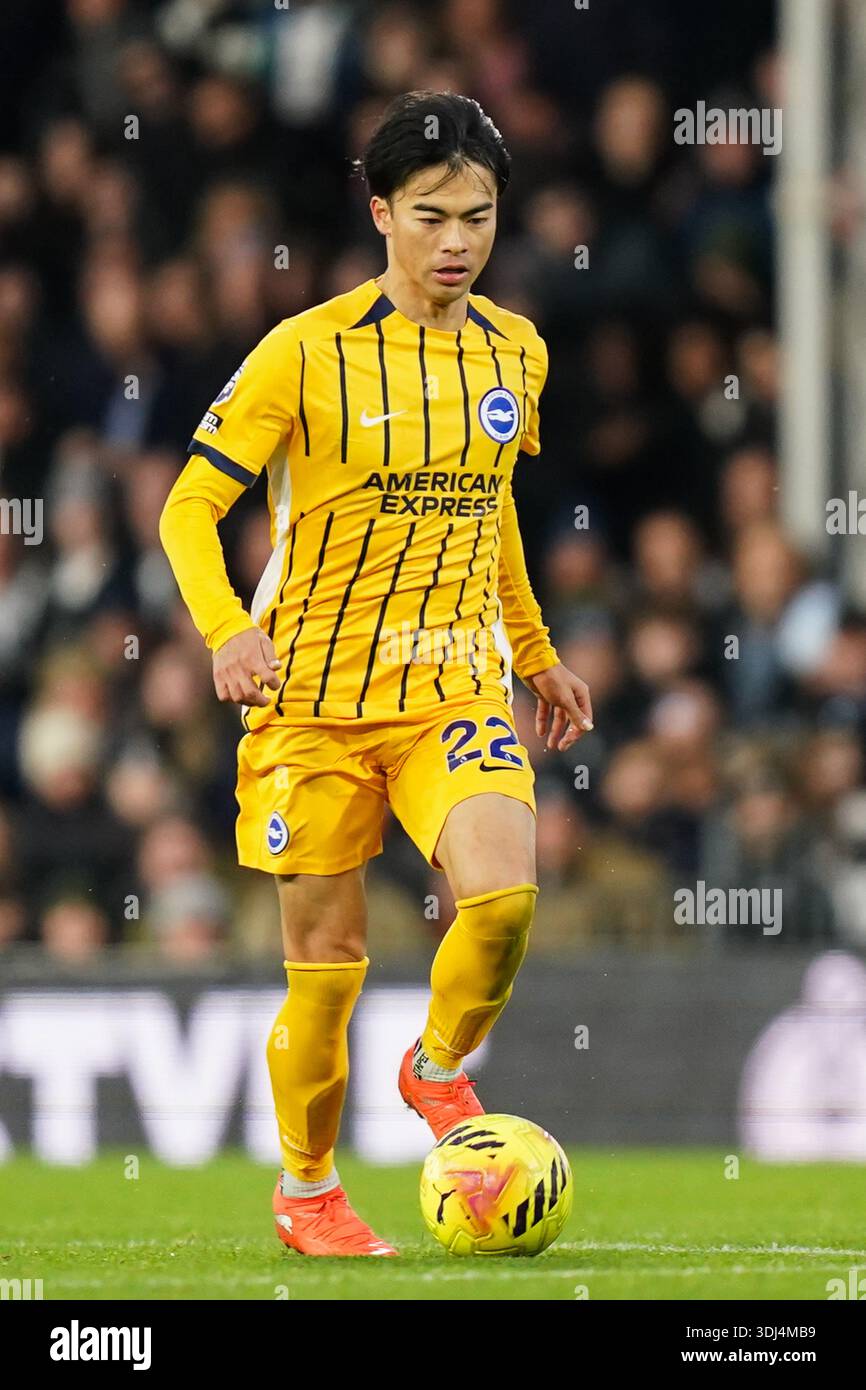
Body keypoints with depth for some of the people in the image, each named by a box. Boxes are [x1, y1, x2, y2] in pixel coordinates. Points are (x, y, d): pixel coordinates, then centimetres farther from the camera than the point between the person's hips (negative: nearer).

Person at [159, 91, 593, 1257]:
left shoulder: (515, 353, 6)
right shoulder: (307, 353, -9)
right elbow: (190, 508, -8)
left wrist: (537, 655, 25)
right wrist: (226, 629, -25)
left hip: (457, 684, 3)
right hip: (316, 693, -2)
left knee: (503, 896, -22)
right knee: (327, 956, 3)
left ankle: (440, 1069, 8)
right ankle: (307, 1186, 25)